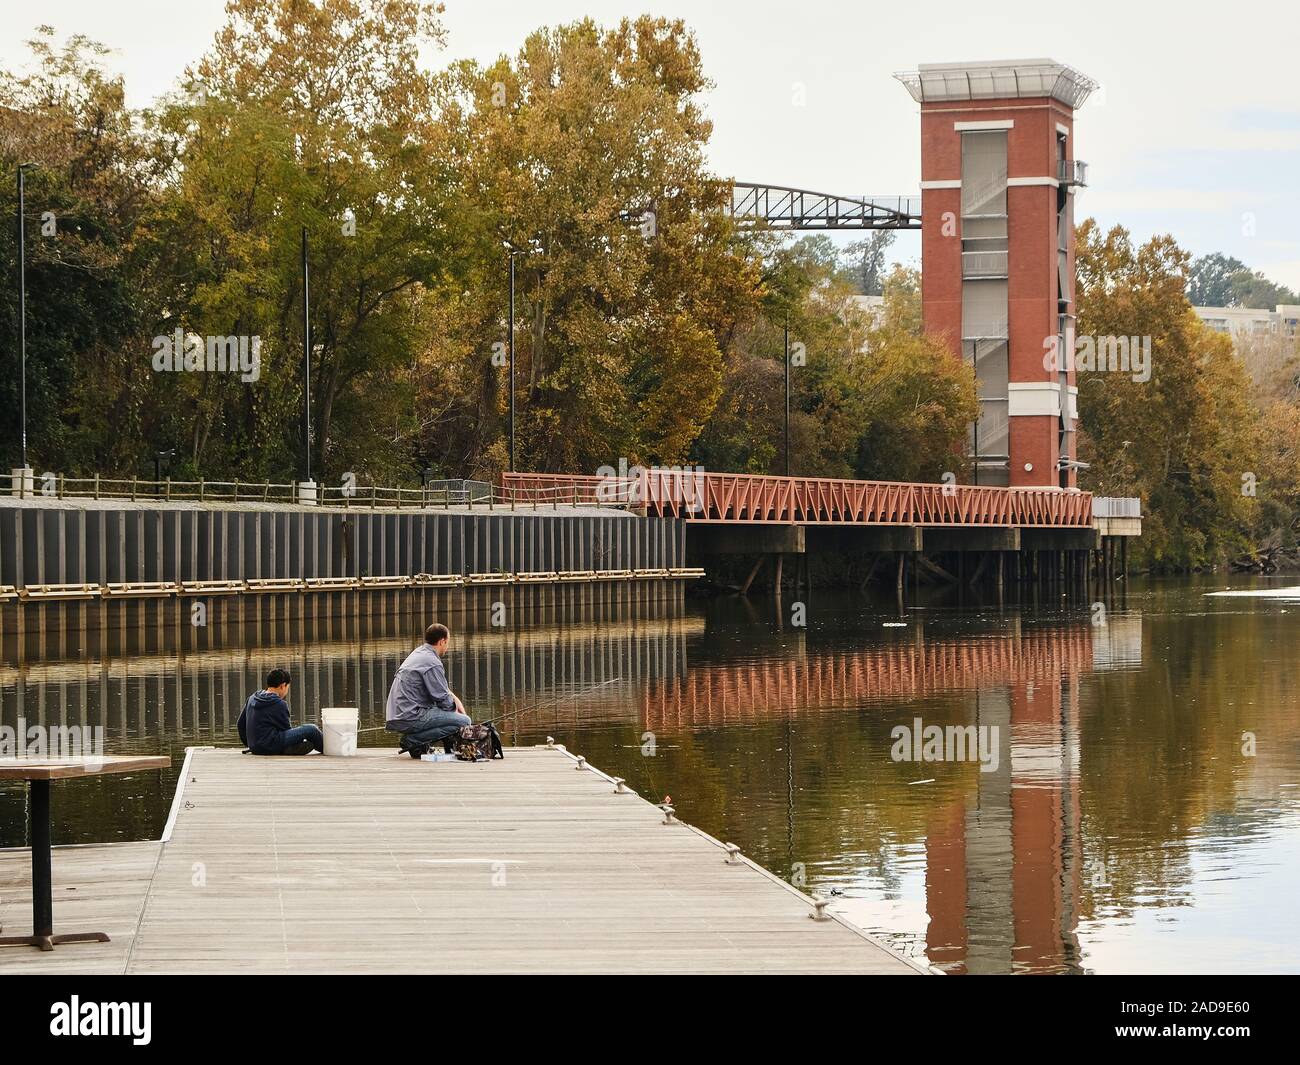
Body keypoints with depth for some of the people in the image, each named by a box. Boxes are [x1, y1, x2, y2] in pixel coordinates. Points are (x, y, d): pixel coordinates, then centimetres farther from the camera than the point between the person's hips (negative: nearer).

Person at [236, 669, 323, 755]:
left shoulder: (252, 698, 12)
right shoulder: (279, 704, -10)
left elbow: (240, 725, 19)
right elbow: (286, 729, 0)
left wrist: (249, 744, 32)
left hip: (254, 748, 8)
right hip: (270, 747, -8)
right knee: (311, 729, -6)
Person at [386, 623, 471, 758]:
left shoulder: (418, 653, 17)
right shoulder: (432, 663, -14)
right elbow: (443, 700, -12)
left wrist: (455, 699, 16)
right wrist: (454, 706, 9)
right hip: (409, 719, -10)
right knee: (464, 721, -14)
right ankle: (413, 740, -11)